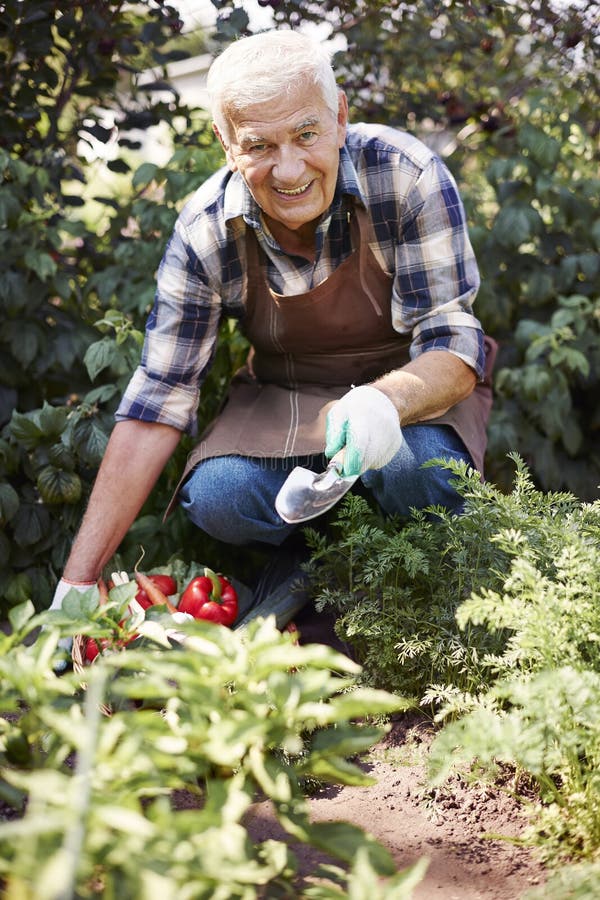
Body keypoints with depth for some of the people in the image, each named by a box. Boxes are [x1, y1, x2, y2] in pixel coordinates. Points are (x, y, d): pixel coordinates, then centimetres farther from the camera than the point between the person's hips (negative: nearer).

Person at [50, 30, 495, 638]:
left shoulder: (406, 178, -26)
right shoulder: (205, 232, -19)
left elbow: (453, 347, -24)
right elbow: (155, 405, -18)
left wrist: (385, 399, -51)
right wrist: (76, 584, -22)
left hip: (417, 387, -1)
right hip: (285, 395, 2)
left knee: (418, 469, -35)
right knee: (216, 499, -28)